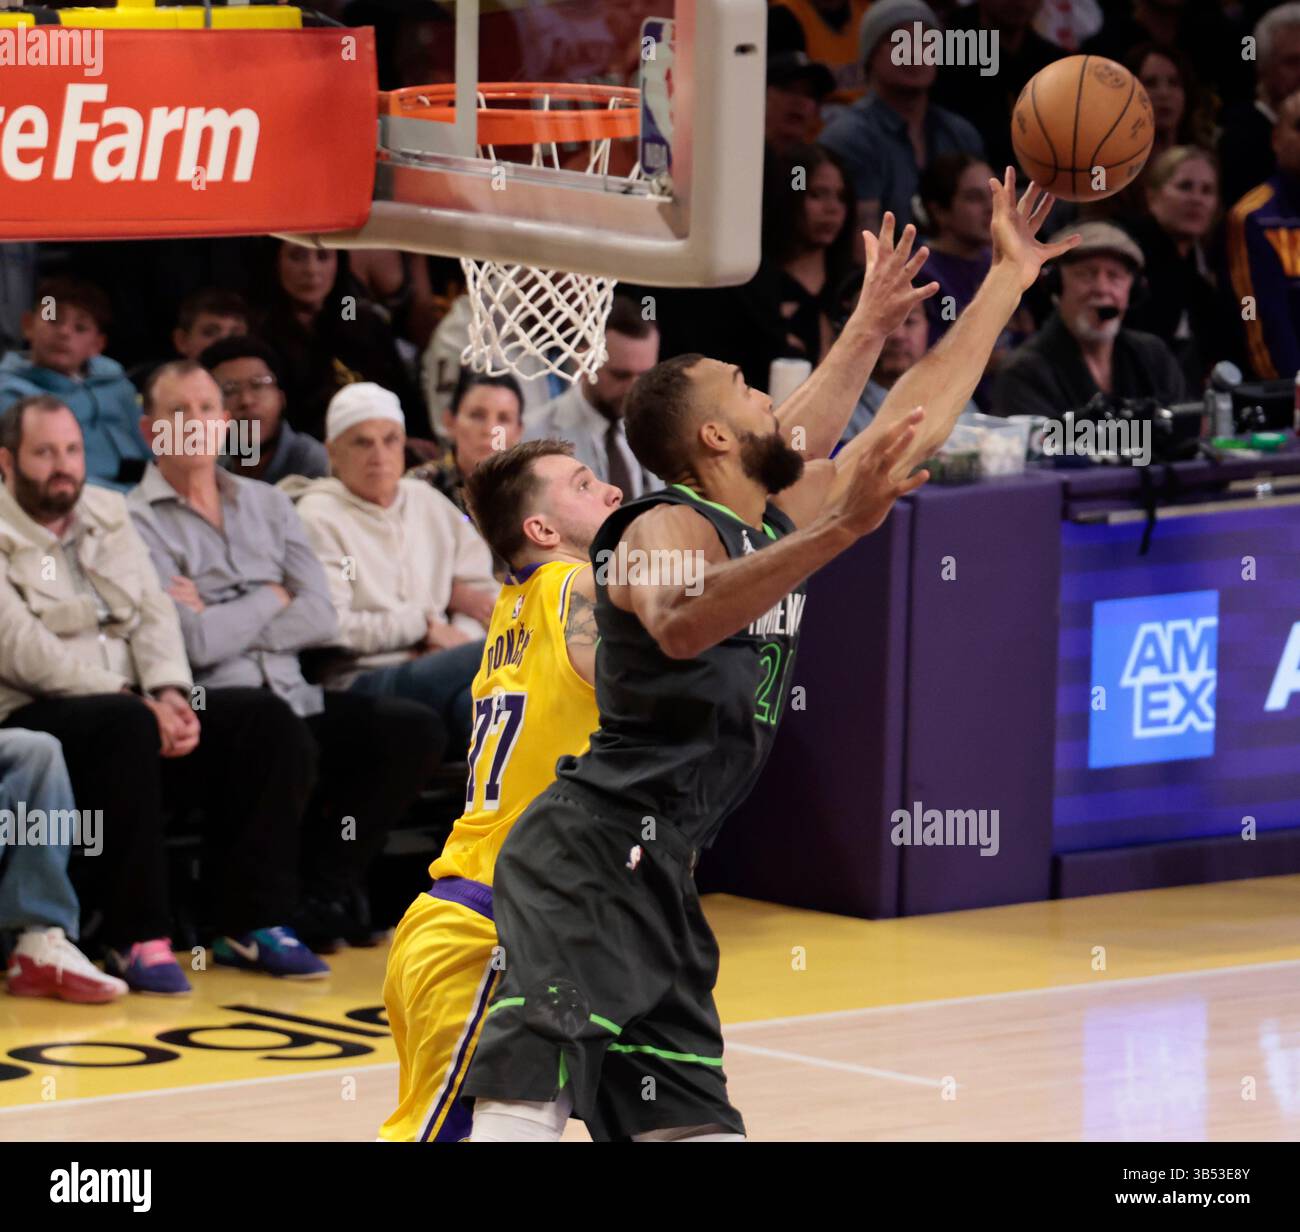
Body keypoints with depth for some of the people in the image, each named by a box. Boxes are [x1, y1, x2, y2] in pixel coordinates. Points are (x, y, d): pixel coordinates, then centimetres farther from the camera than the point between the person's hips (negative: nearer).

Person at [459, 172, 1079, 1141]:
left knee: (693, 1127, 8)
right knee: (523, 1110, -23)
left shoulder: (779, 520, 16)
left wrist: (1010, 277, 27)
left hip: (657, 880, 10)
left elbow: (913, 422, 24)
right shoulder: (670, 526, -11)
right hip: (587, 865, -10)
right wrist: (841, 531, -43)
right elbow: (679, 623, -36)